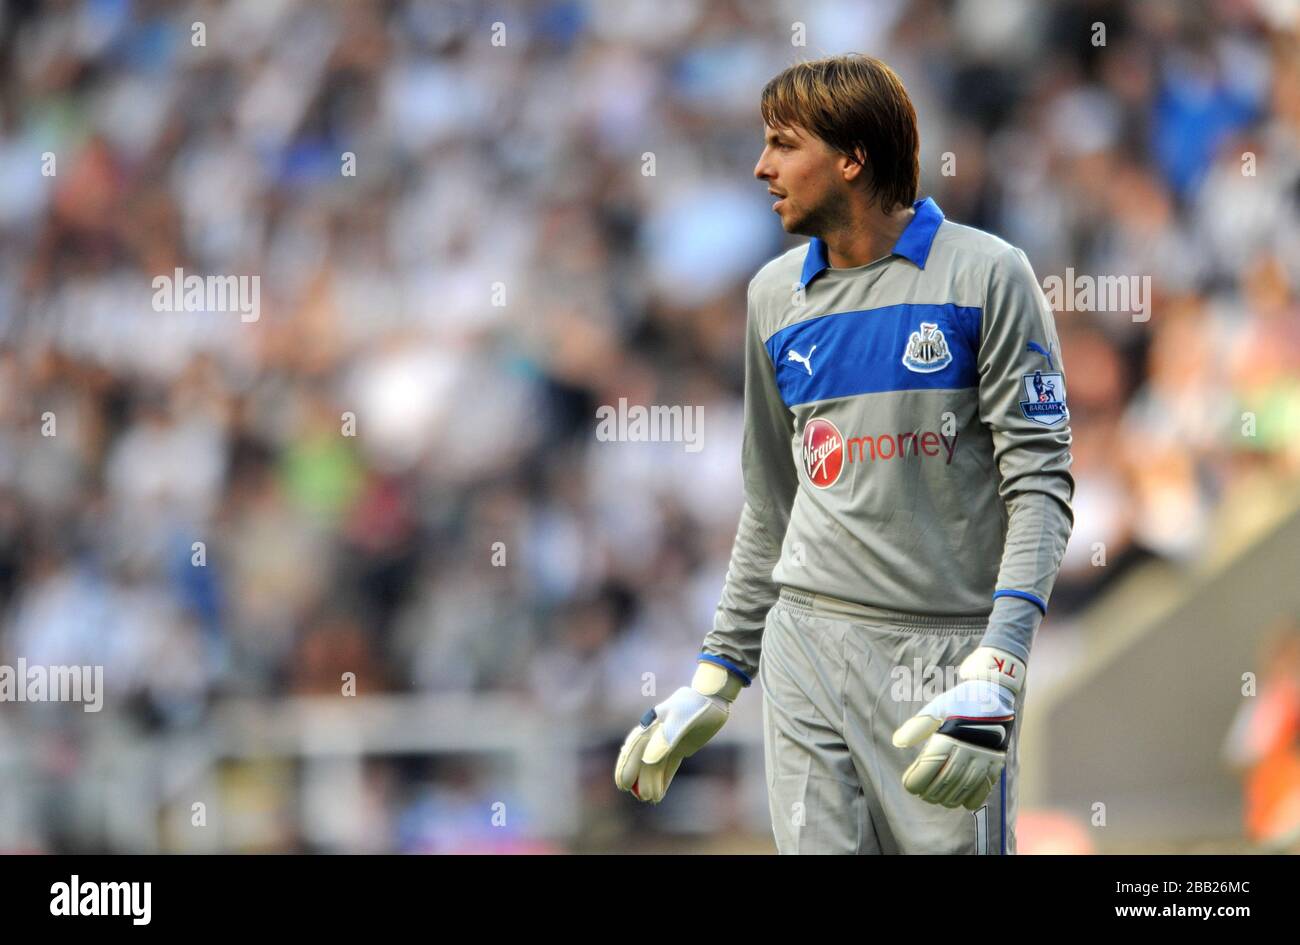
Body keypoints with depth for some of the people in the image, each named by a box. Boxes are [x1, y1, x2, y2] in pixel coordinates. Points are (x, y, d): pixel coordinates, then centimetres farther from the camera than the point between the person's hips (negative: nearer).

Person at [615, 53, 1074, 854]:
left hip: (948, 647, -4)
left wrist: (994, 674, -20)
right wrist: (715, 681, 20)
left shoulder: (986, 276, -3)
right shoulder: (776, 295, 14)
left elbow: (1040, 482, -8)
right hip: (810, 640, 4)